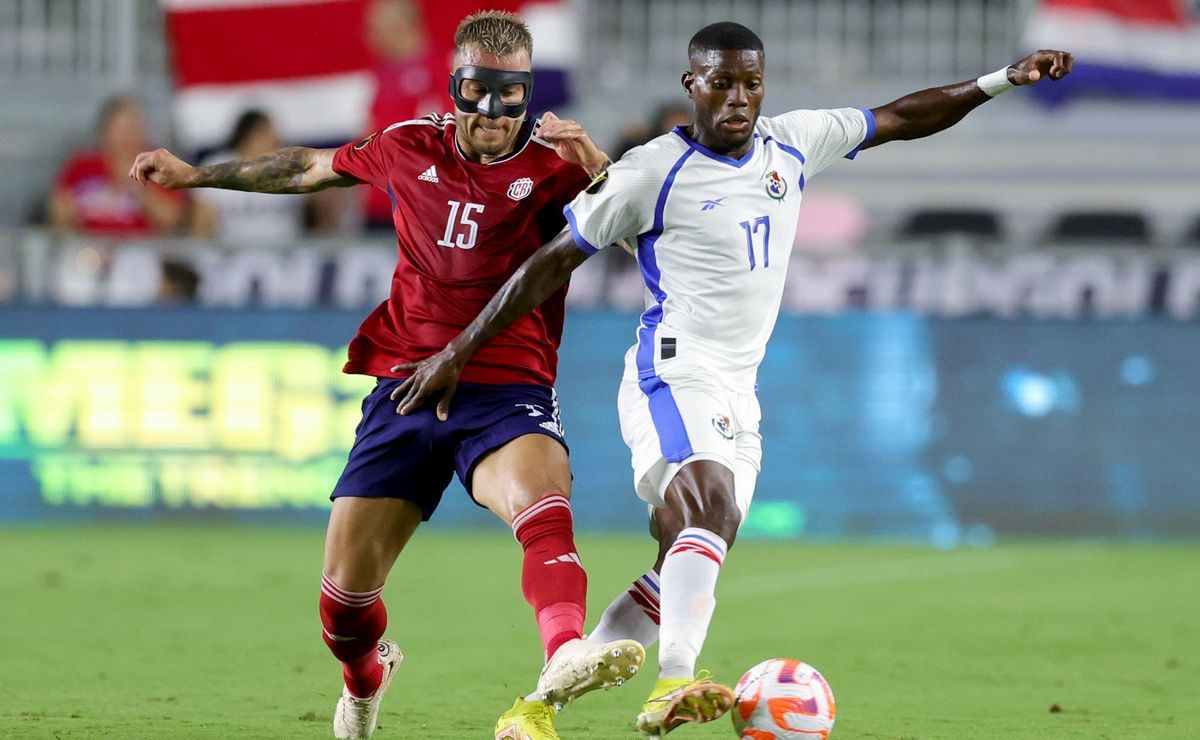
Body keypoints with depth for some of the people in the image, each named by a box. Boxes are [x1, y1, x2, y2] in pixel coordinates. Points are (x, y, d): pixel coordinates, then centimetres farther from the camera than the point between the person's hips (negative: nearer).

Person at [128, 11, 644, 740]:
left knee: (541, 495, -37)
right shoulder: (409, 147, 8)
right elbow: (313, 167, 25)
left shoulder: (553, 164, -3)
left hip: (507, 389, -3)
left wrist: (593, 160, -31)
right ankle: (365, 680, 37)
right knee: (346, 590, 1)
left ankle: (564, 663, -61)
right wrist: (195, 174, 35)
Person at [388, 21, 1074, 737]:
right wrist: (458, 352, -1)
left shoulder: (791, 145, 9)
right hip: (674, 377, -7)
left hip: (738, 398, 7)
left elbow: (899, 119, 20)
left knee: (683, 572, 4)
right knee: (710, 505, -33)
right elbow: (554, 261, -3)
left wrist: (1002, 81, 14)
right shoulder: (653, 172, -8)